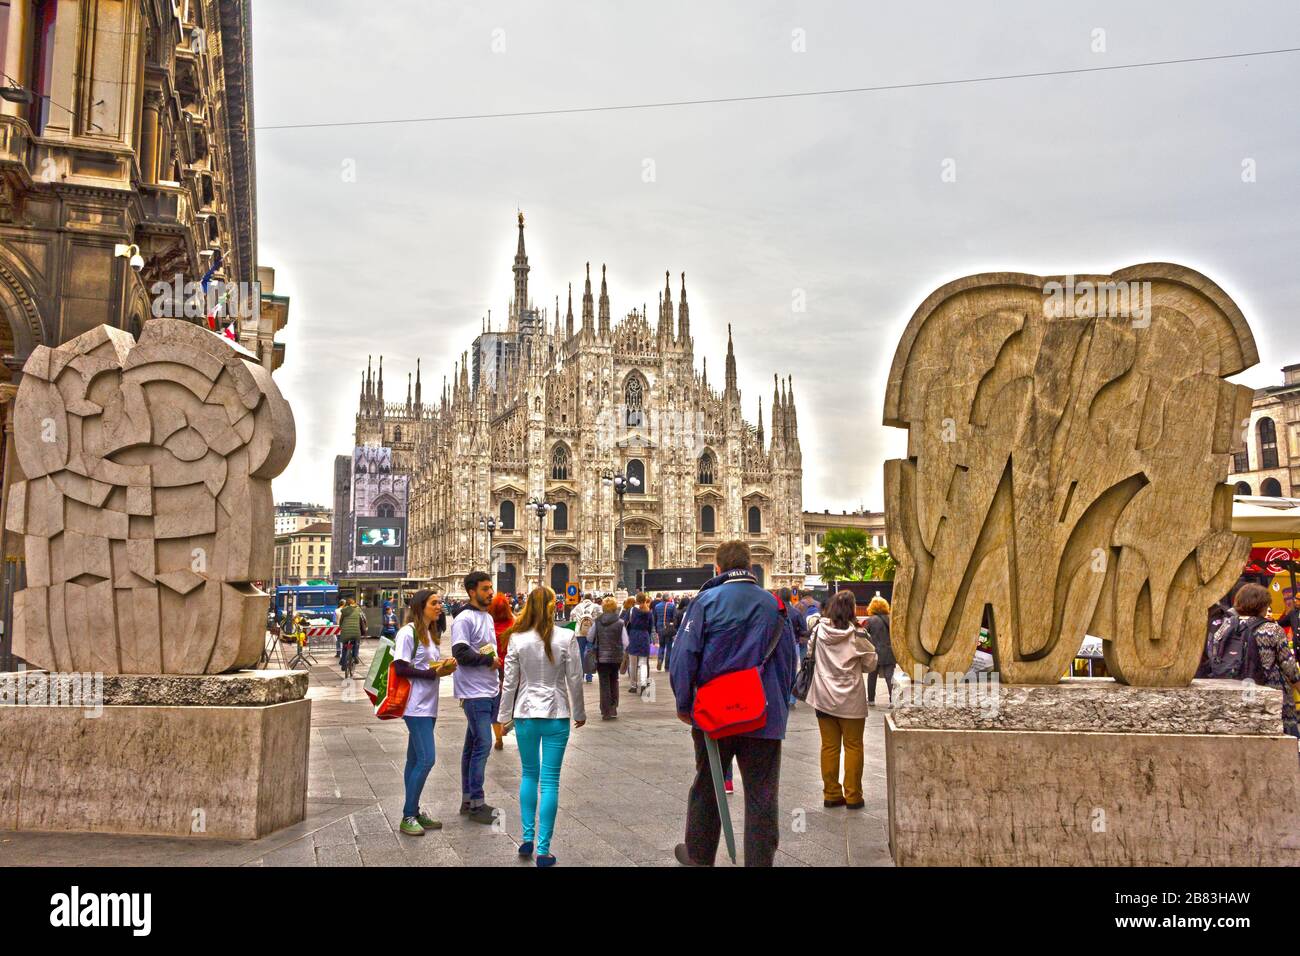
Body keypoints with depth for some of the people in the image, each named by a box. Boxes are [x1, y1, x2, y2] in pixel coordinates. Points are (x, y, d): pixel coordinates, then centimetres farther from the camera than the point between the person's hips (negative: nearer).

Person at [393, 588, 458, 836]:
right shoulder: (408, 632, -12)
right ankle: (408, 817, -2)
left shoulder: (431, 633, 14)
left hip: (428, 705, 9)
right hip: (416, 706, -9)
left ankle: (413, 813, 20)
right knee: (426, 759, -11)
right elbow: (400, 668, -17)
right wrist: (432, 673, -17)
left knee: (415, 760, 13)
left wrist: (444, 666, -1)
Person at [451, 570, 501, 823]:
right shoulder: (464, 619, -13)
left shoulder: (488, 618, 15)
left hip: (490, 691, 9)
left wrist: (499, 678, 11)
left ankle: (468, 799, 21)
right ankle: (475, 803, -1)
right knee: (482, 744, -9)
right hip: (474, 693, -9)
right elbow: (460, 654, -22)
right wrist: (489, 660, -12)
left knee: (473, 745, 14)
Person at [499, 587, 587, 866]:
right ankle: (543, 850, 5)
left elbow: (510, 682, -1)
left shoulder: (517, 639, -5)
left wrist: (505, 715, 11)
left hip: (526, 714, 2)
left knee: (528, 774, 19)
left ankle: (527, 838, 20)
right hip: (556, 715, -2)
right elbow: (574, 680, -4)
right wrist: (579, 713, 9)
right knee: (550, 781, 3)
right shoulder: (566, 637, -9)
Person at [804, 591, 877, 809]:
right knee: (853, 747, 8)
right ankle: (853, 796, 11)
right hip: (851, 700, -3)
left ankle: (831, 794, 17)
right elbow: (870, 664, -2)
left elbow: (810, 654, 7)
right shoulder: (856, 636, -13)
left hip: (823, 698, 3)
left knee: (829, 746, 11)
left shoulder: (819, 631, -5)